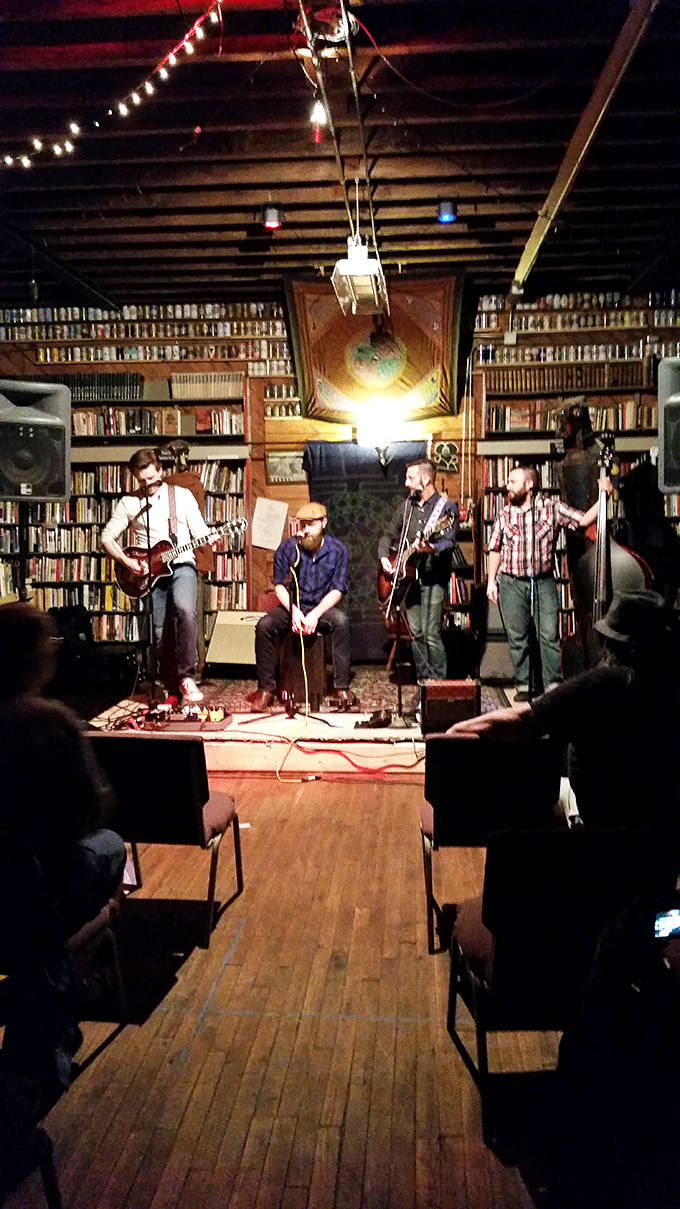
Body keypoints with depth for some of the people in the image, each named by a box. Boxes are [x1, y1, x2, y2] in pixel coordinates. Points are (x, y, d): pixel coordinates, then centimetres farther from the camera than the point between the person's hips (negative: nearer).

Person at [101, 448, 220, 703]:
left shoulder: (182, 495, 6)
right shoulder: (129, 502, 8)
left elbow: (199, 531, 5)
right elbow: (107, 538, 9)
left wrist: (208, 537, -18)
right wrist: (126, 561, -5)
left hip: (181, 565, -2)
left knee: (185, 609, -31)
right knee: (161, 633, -1)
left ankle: (186, 677, -23)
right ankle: (173, 689, 14)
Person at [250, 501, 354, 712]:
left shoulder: (338, 550, -3)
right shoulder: (287, 548, -2)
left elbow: (337, 590, -7)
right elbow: (279, 585, -1)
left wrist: (315, 615, -21)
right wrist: (293, 611, -19)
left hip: (322, 608, -1)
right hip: (292, 606, 1)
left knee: (341, 621, -33)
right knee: (264, 625, -27)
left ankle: (341, 687, -25)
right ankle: (265, 688, -14)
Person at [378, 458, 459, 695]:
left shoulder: (446, 507, -4)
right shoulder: (406, 507, 15)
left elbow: (449, 542, -16)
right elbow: (388, 536, 20)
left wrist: (431, 548, -36)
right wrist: (384, 556, 2)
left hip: (433, 576, -6)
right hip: (408, 575, 6)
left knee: (431, 633, -11)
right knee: (416, 632, 7)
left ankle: (439, 682, 0)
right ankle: (424, 681, 15)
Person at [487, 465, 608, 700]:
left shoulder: (552, 509, 0)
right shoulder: (504, 515, 6)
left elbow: (584, 520, -5)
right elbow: (495, 550, 12)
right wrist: (491, 581, 7)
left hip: (543, 581, -1)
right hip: (512, 583, 2)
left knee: (549, 635, -3)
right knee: (517, 637, 3)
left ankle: (553, 684, 4)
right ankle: (524, 685, 12)